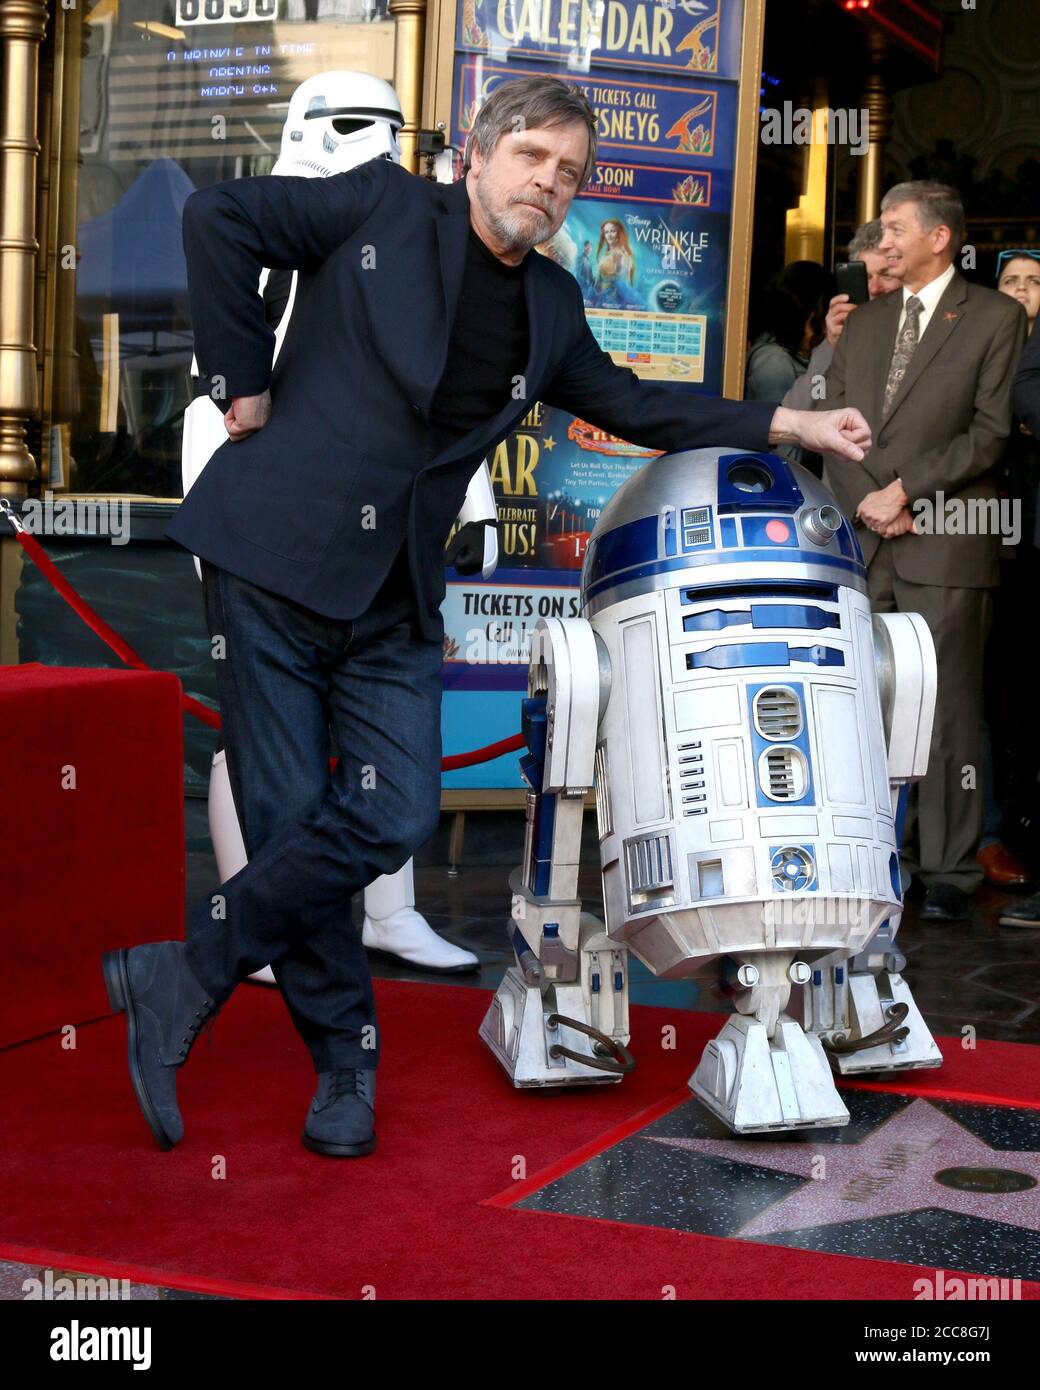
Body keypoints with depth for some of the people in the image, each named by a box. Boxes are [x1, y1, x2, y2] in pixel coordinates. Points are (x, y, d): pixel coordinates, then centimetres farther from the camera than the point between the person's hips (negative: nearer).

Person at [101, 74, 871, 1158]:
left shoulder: (551, 305, 16)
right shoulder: (383, 206, 0)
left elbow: (628, 403, 24)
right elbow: (217, 217, -5)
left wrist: (792, 425, 21)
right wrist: (242, 380, -6)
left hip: (397, 597, 5)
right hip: (275, 552, -5)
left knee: (395, 816, -7)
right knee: (289, 810, -3)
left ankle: (188, 977, 7)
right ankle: (344, 1058, 13)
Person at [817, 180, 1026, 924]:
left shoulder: (995, 317, 4)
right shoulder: (865, 321, 20)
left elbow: (990, 430, -4)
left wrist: (905, 489, -10)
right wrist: (866, 500, -4)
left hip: (945, 542, -5)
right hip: (863, 544, 5)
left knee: (948, 714, -3)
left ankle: (950, 873, 2)